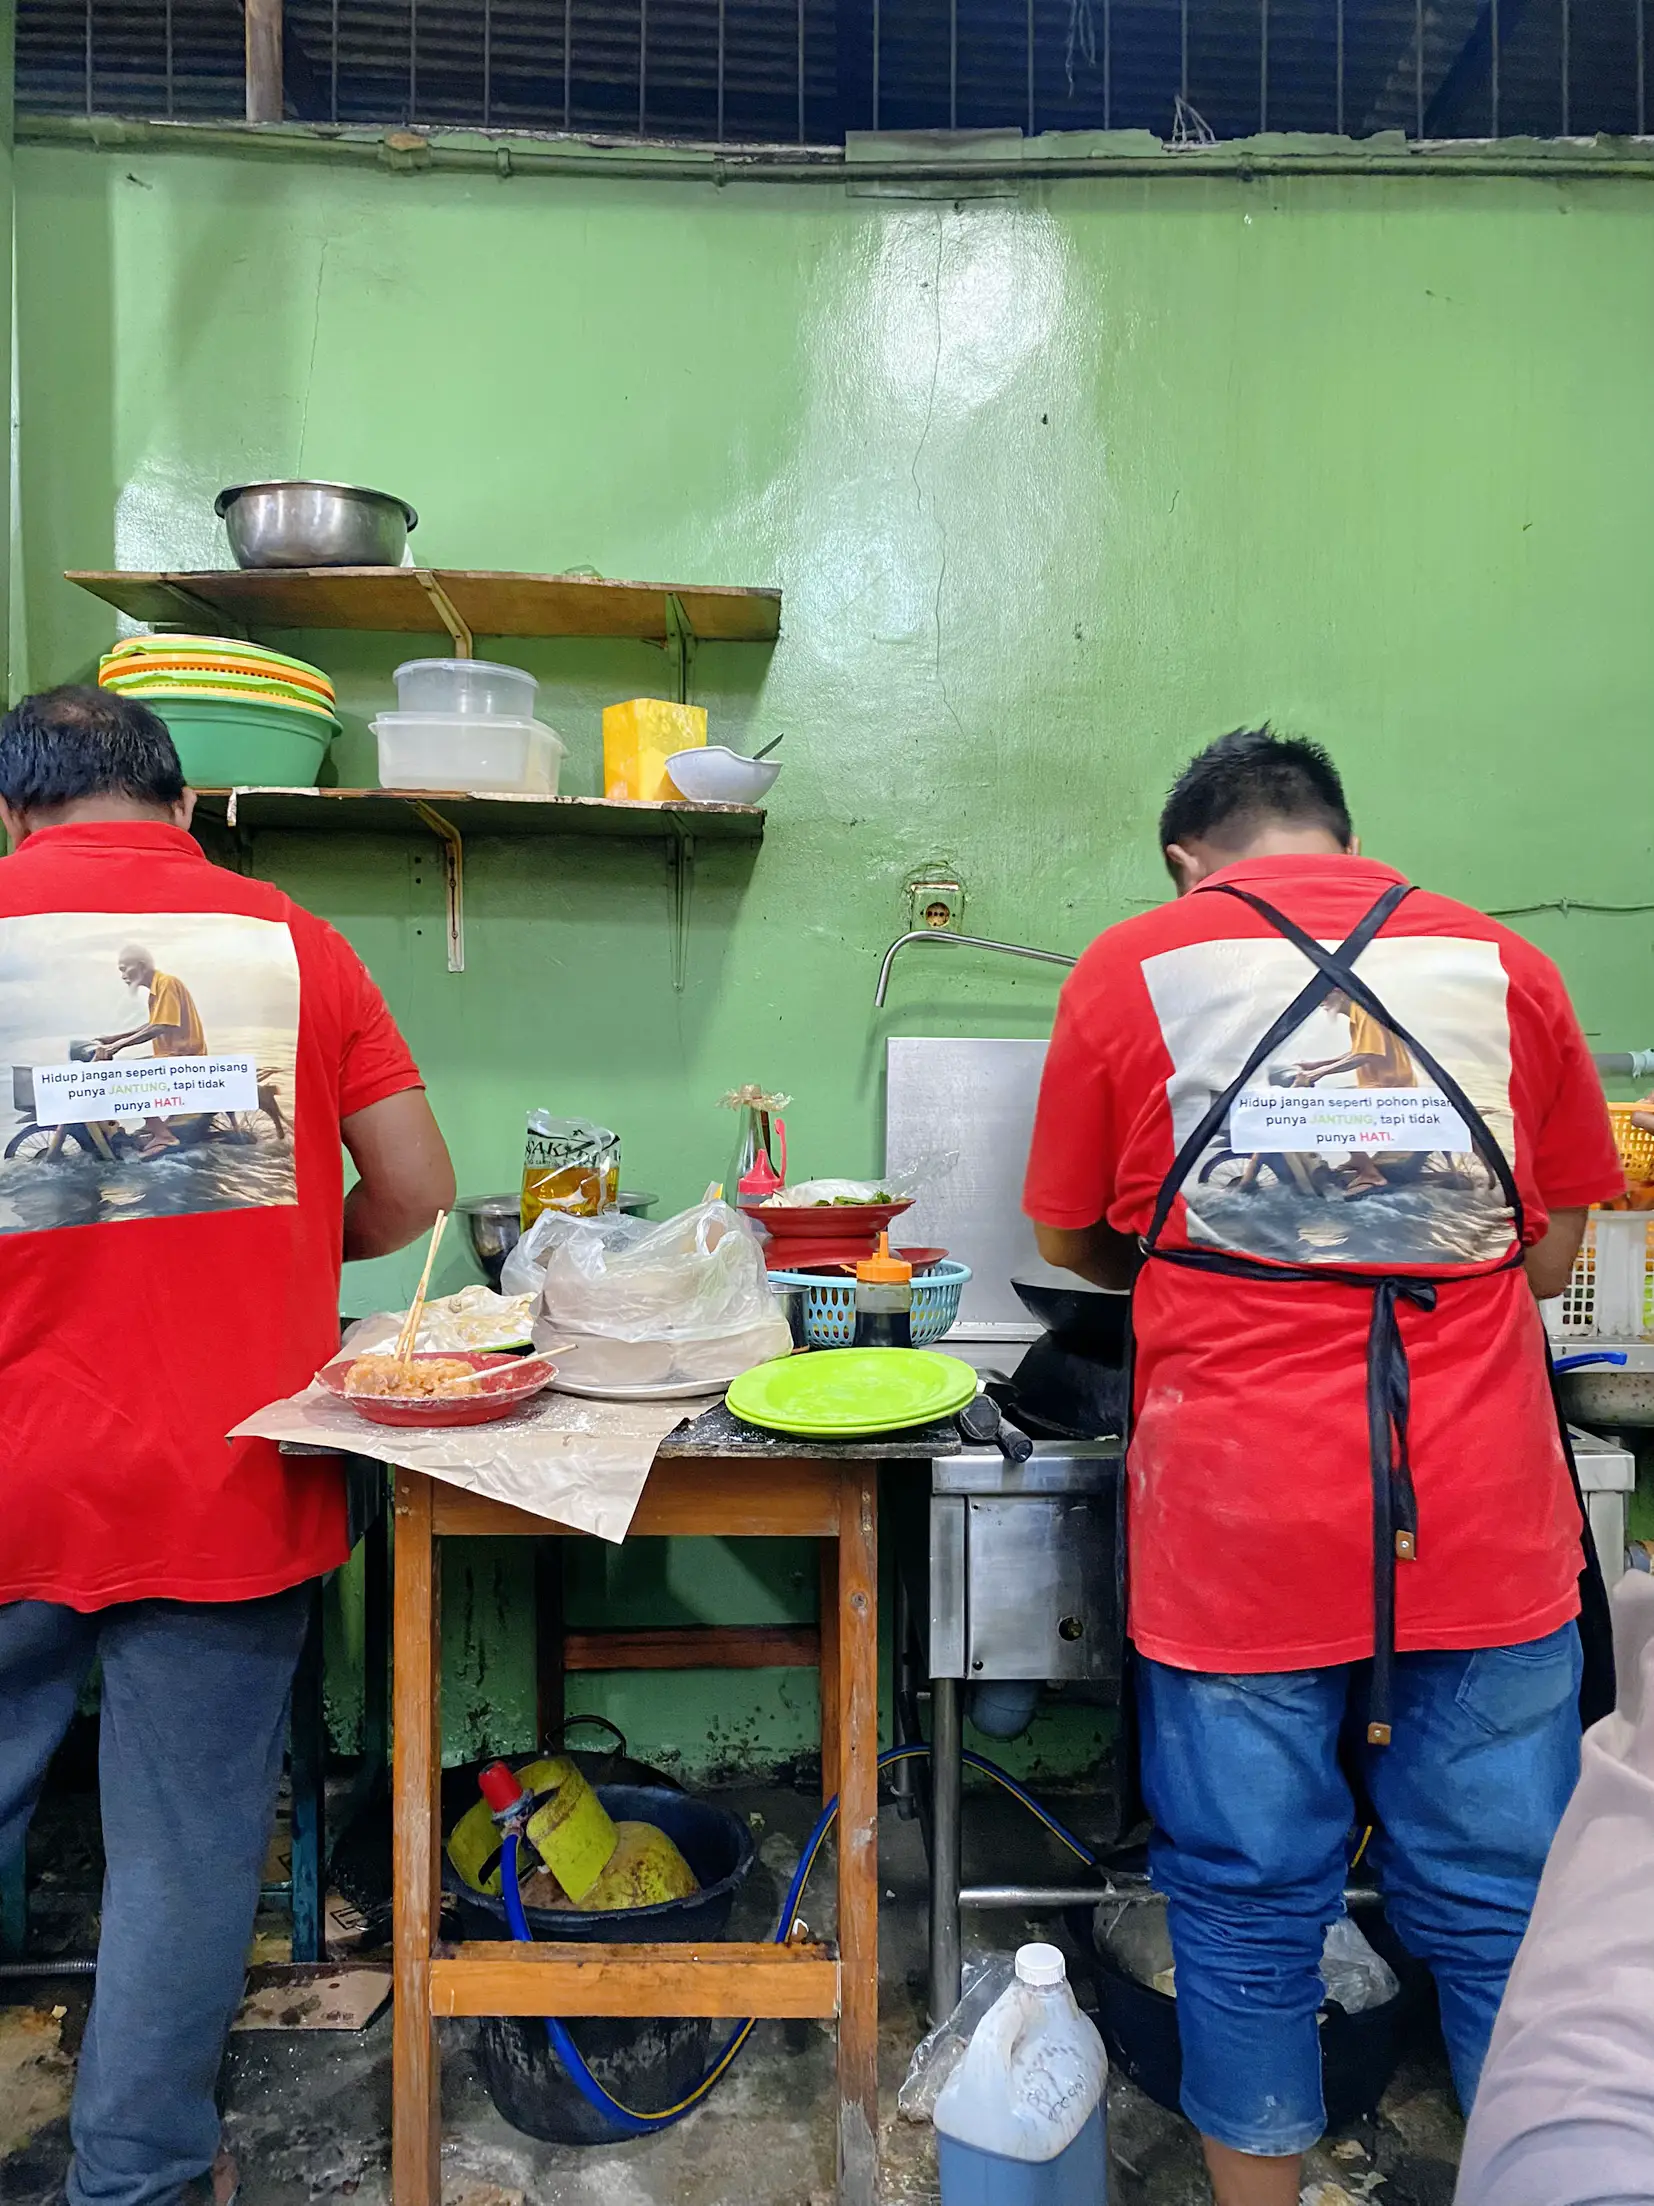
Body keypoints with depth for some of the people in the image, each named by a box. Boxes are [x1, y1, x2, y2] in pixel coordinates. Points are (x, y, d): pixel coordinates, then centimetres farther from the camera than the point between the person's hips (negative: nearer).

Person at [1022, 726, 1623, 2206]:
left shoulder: (1127, 971, 1)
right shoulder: (1506, 968, 6)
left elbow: (1070, 1238, 10)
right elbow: (1553, 1257, 11)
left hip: (1238, 1529, -1)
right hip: (1485, 1529, 2)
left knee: (1250, 1908, 14)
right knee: (1499, 1910, 17)